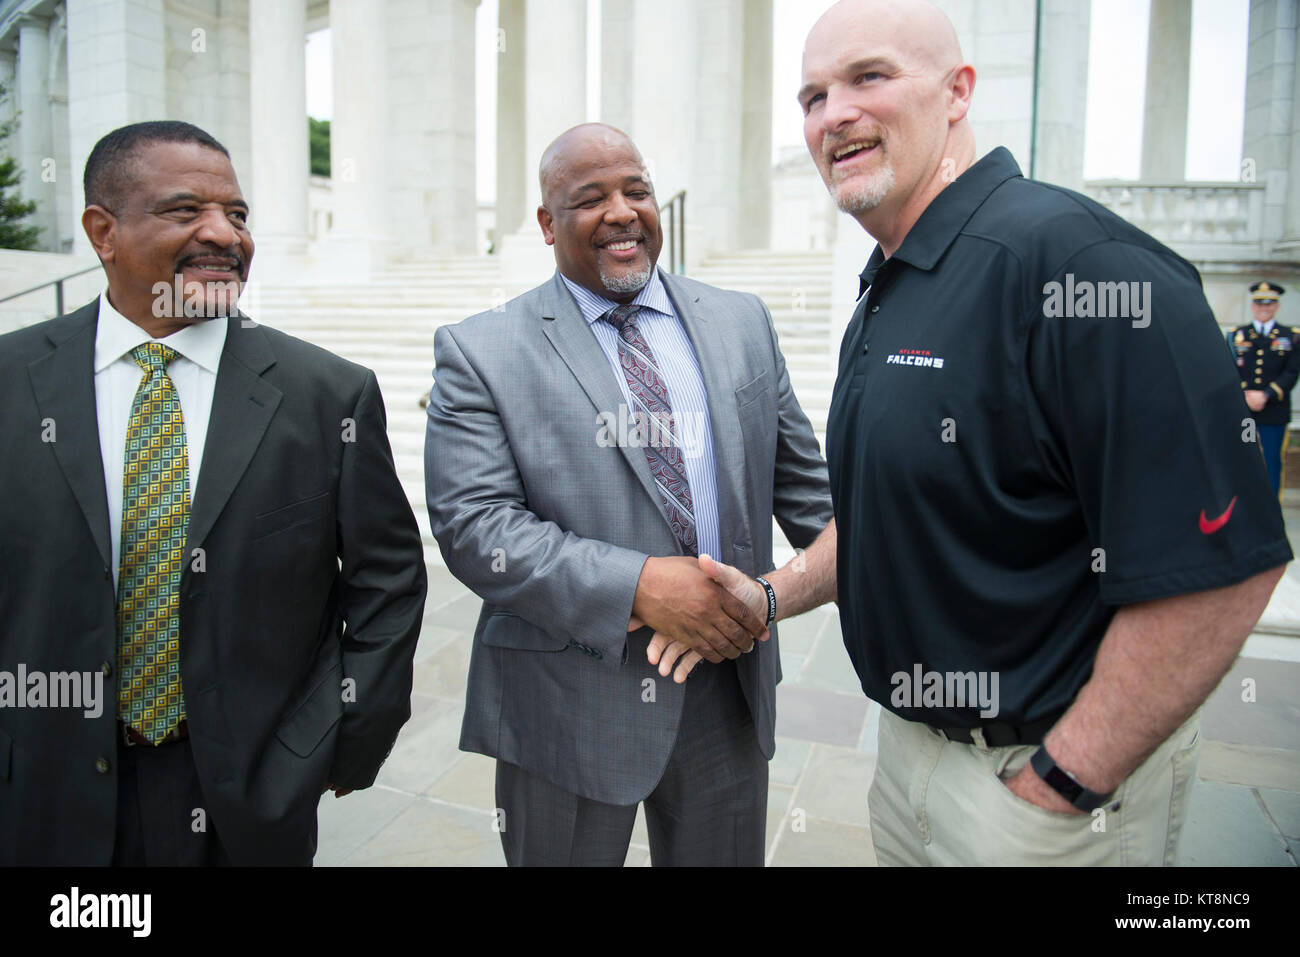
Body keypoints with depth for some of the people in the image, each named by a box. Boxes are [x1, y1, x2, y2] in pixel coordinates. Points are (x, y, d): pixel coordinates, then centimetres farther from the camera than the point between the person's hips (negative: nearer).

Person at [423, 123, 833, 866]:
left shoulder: (743, 323, 7)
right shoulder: (481, 352, -5)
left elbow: (803, 482, 10)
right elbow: (472, 525, -14)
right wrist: (637, 586, -22)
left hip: (730, 691, 4)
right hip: (570, 704, -3)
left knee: (726, 855, 20)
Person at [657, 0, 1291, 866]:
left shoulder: (1072, 255, -22)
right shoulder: (883, 296, 7)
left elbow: (1223, 563, -25)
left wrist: (1062, 785, -20)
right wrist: (772, 598, 3)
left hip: (1048, 772, -8)